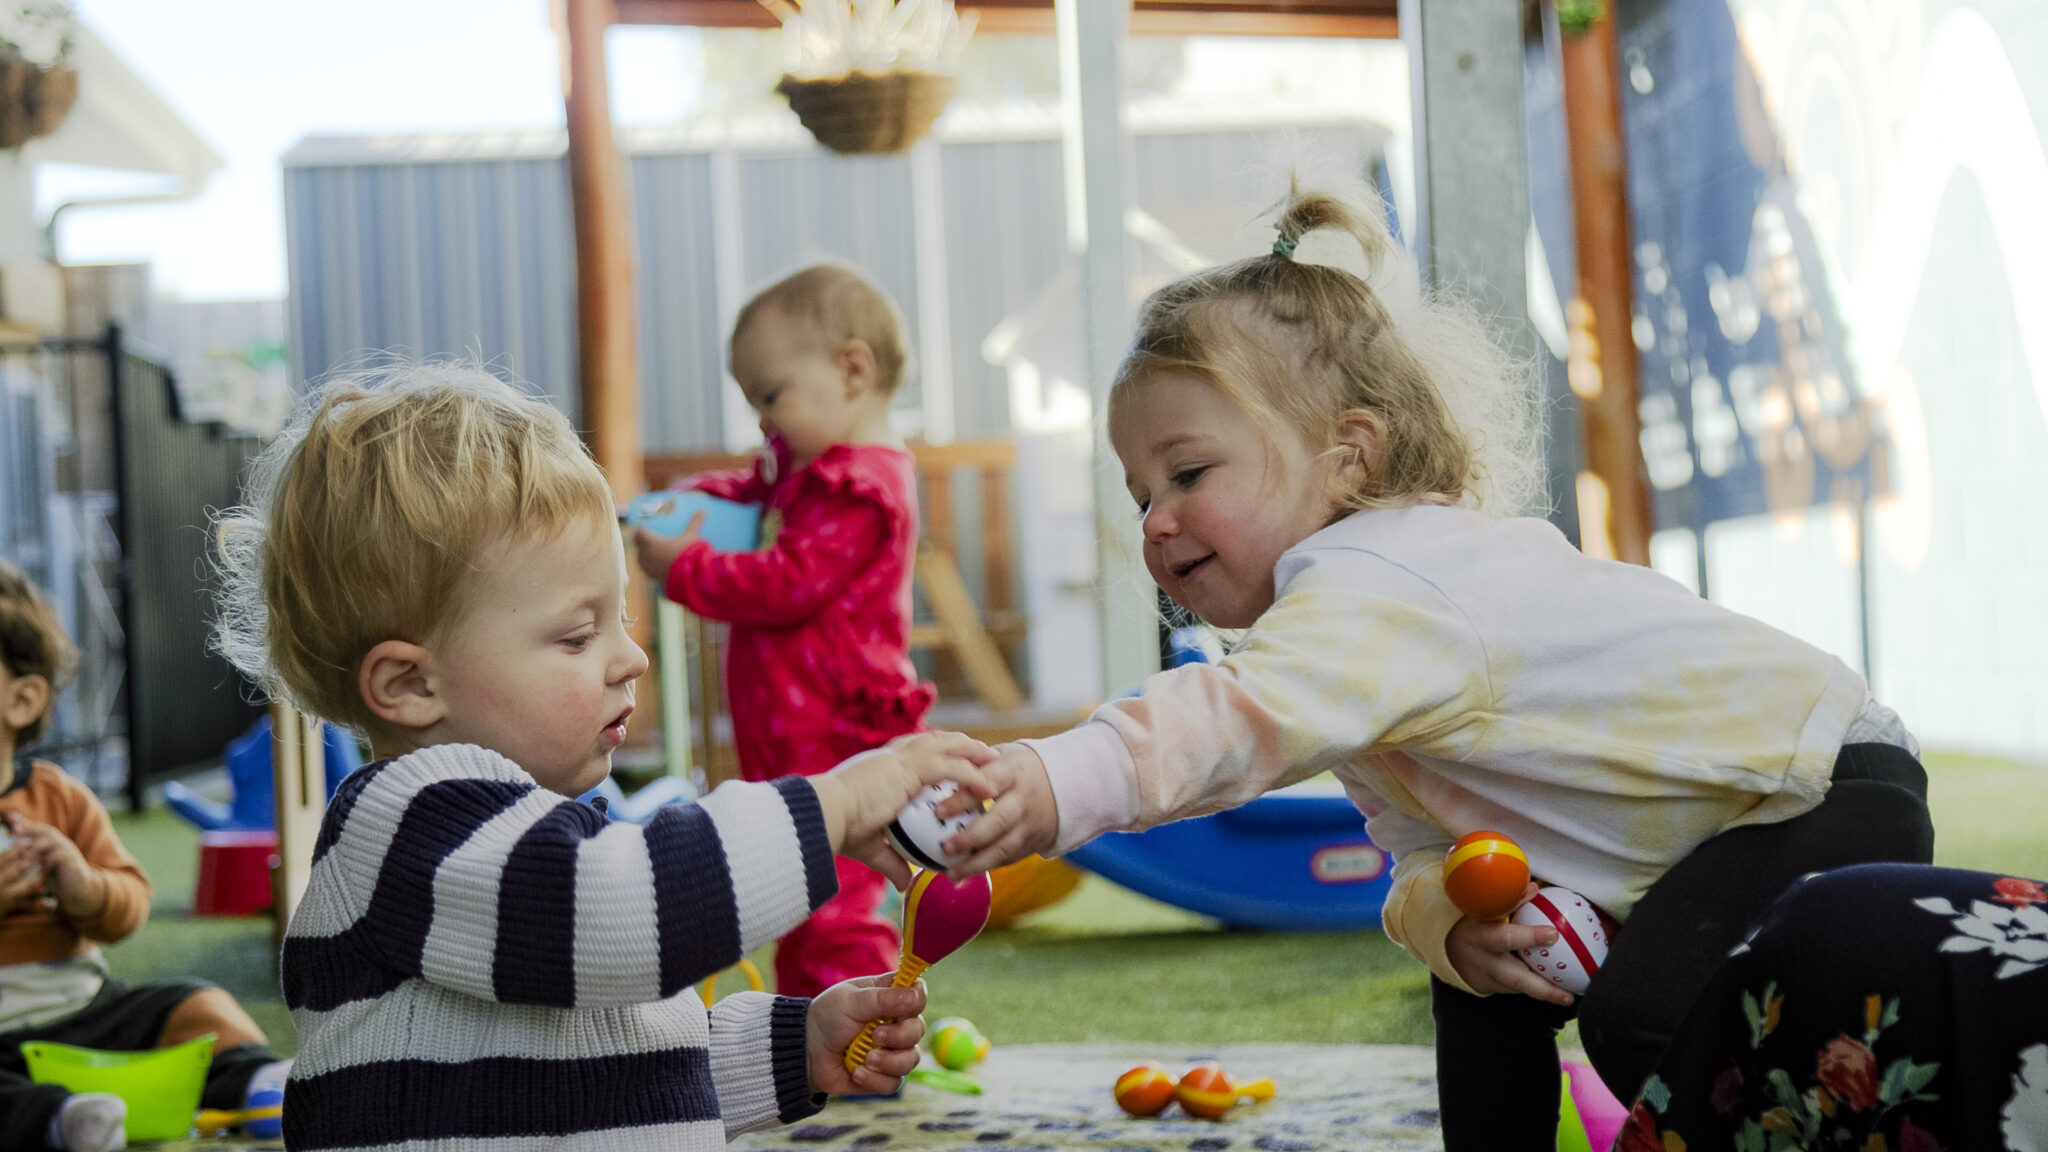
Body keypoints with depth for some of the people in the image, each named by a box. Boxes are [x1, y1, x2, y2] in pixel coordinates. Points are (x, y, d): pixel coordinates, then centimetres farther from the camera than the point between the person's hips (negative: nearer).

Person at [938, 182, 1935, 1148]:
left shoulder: (1383, 588, -29)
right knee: (1484, 989, 7)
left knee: (1644, 1011, -27)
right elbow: (1422, 844, 1)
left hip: (1832, 793, -10)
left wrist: (1062, 782, -65)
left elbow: (1248, 716, -50)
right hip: (1693, 828, 10)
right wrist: (1445, 919, -24)